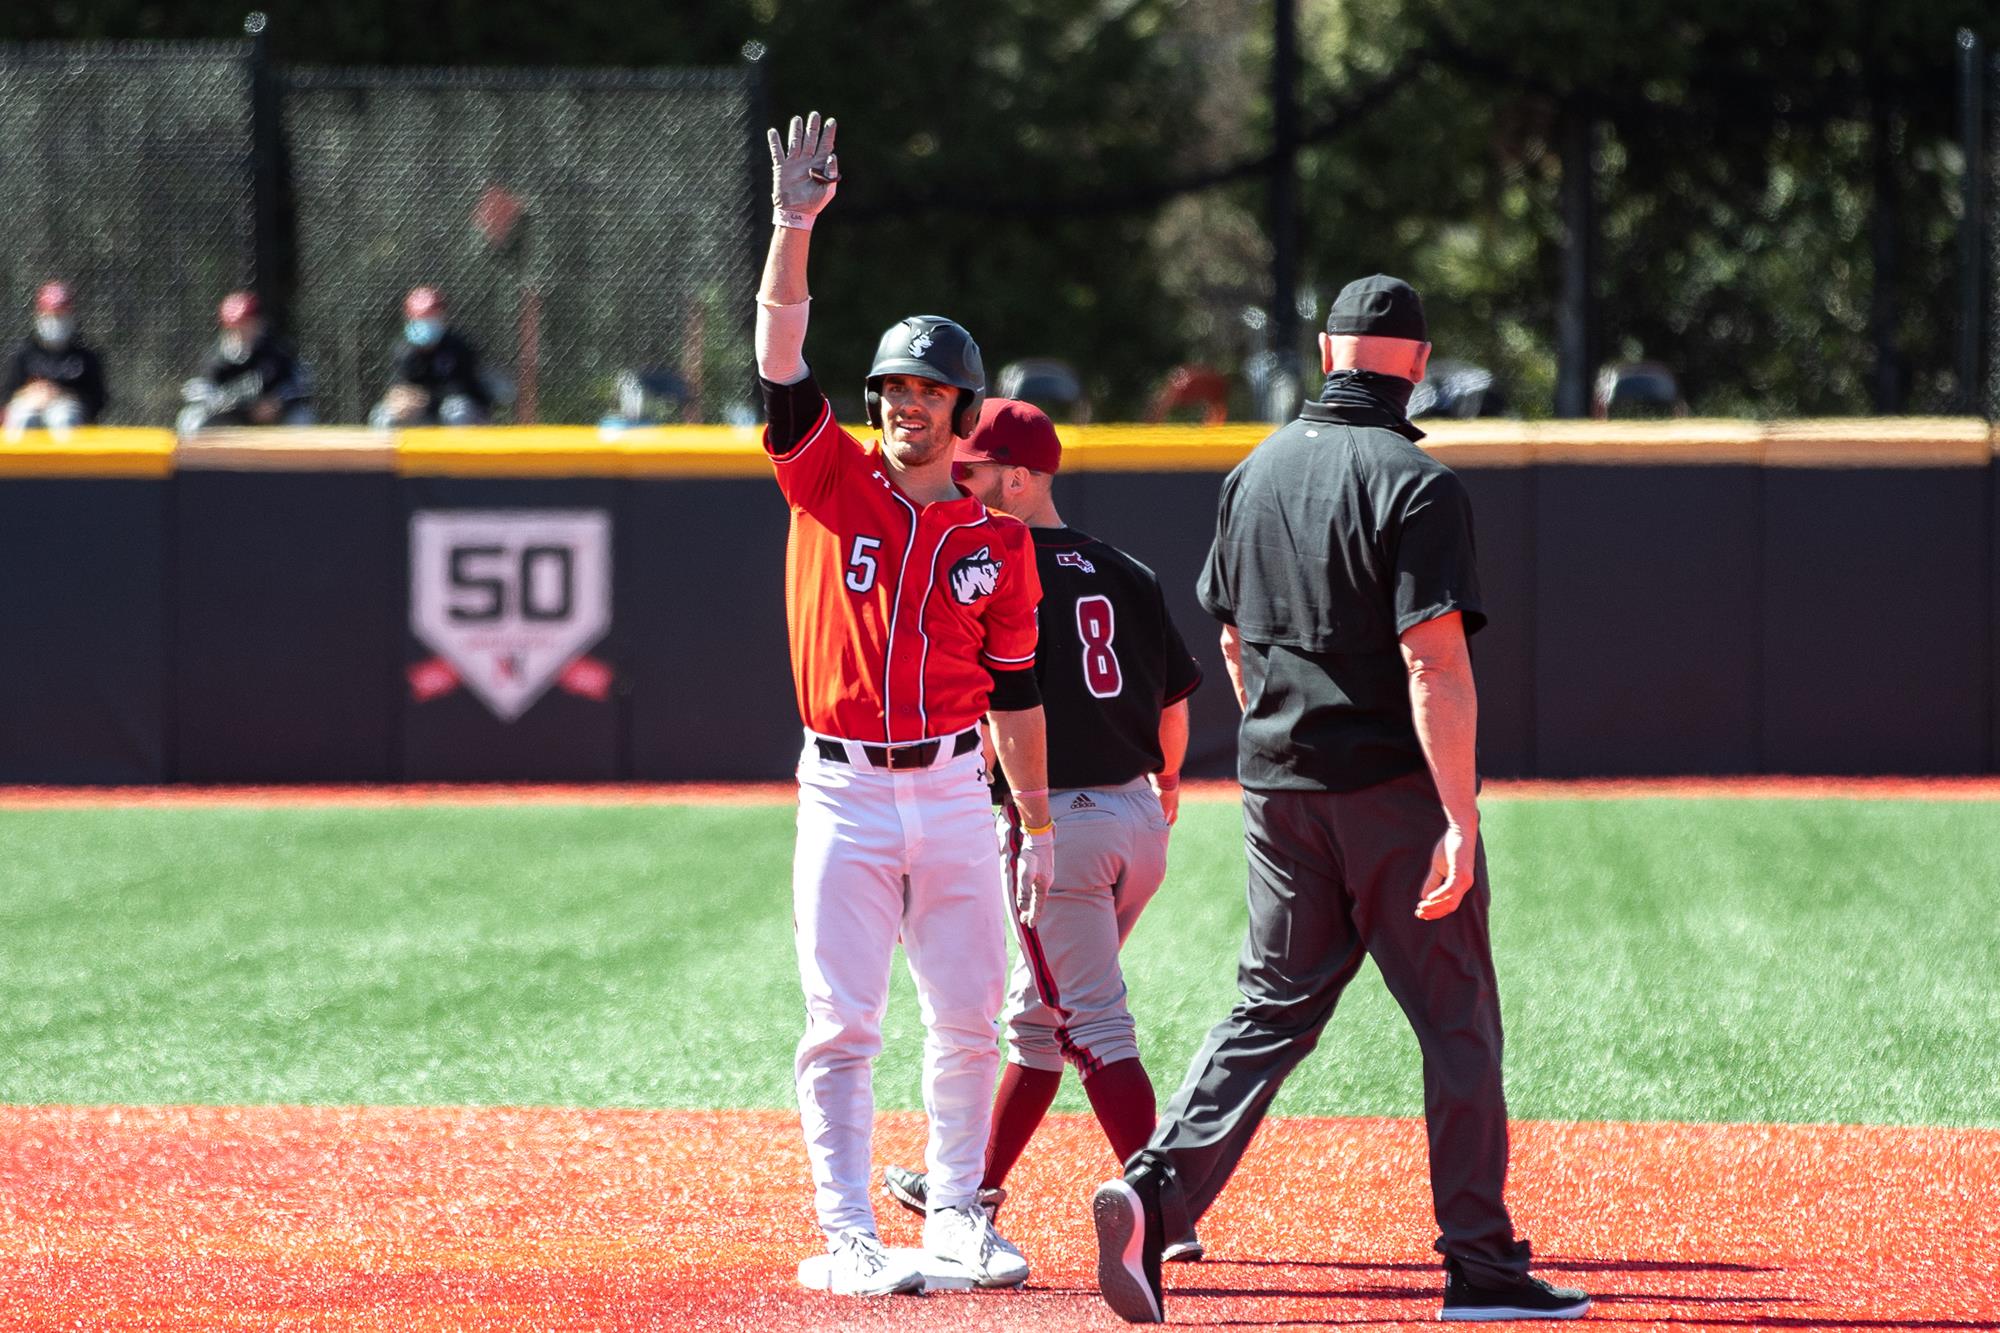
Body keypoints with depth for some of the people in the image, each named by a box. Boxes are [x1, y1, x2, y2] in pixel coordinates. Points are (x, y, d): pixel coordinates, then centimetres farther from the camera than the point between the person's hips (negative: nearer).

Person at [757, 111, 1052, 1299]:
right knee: (842, 1027, -3)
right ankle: (848, 1237, -1)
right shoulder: (832, 485, 2)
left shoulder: (1000, 544, 7)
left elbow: (1016, 691, 11)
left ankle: (958, 1220, 16)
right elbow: (782, 356, -10)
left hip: (955, 793, 2)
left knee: (969, 1022, 5)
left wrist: (1039, 826, 10)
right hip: (846, 793, -2)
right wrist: (794, 227, -21)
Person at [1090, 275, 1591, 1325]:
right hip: (1397, 793, -6)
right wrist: (1460, 821, -22)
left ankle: (1156, 1190, -10)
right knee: (1456, 1022, 4)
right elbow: (1435, 663, -20)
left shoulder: (1254, 474, 7)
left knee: (1270, 1009, 10)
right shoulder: (1415, 485, -14)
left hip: (1277, 791, 6)